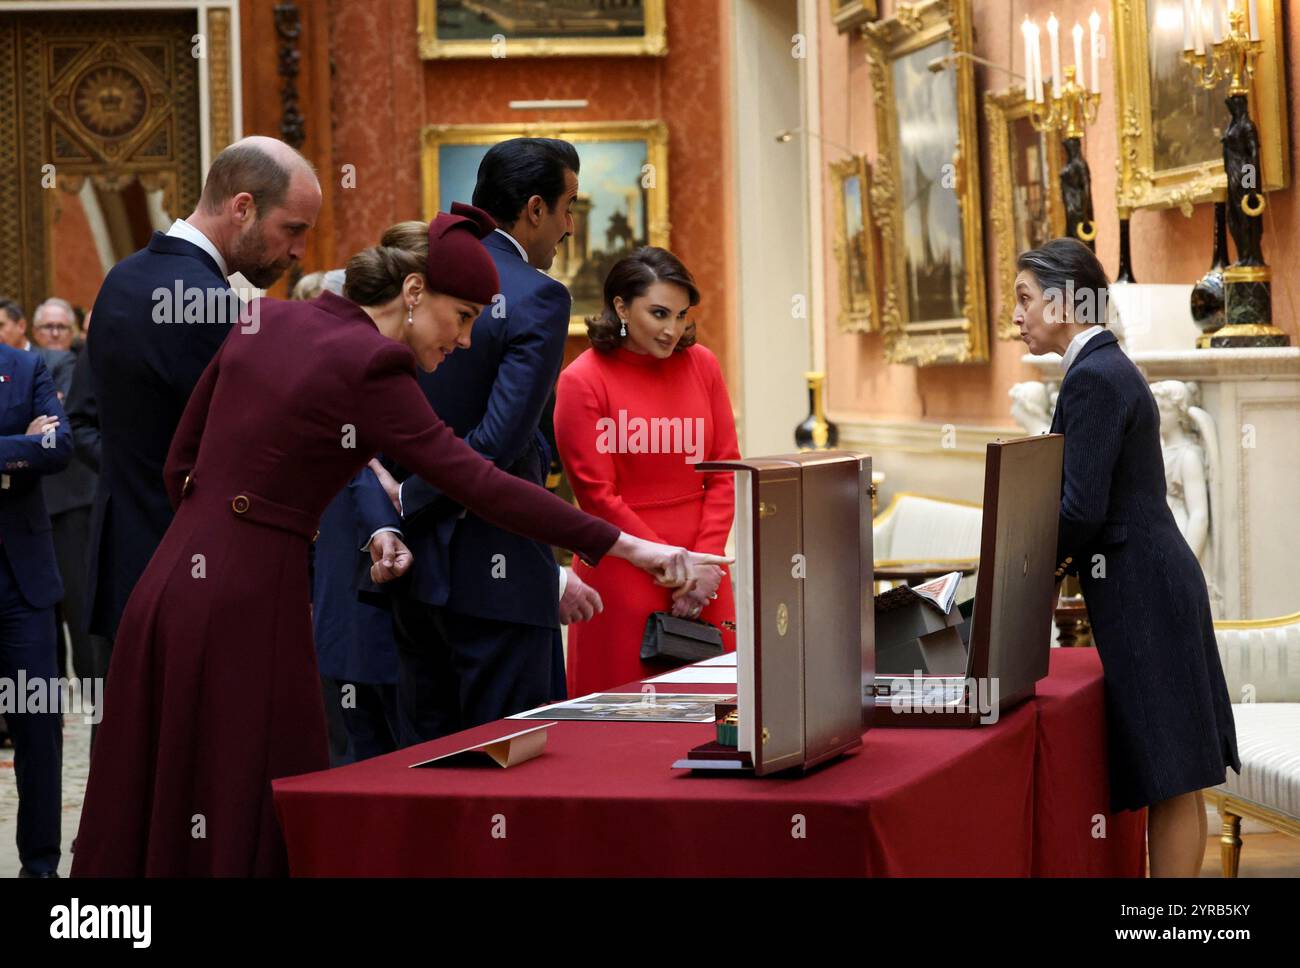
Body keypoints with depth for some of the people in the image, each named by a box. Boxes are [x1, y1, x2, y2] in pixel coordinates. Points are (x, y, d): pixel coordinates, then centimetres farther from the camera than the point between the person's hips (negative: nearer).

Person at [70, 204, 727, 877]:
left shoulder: (264, 323, 11)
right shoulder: (369, 367, -11)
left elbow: (181, 465, 15)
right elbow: (481, 486, -15)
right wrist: (627, 548, -14)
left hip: (169, 584, 8)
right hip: (247, 605, -7)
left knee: (154, 807, 11)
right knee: (246, 819, -1)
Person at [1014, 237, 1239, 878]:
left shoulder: (1093, 377, -15)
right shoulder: (1110, 367, 15)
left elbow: (1082, 508, -20)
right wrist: (1054, 562, 8)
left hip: (1140, 595, -10)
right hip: (1157, 584, 10)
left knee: (1169, 781, -6)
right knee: (1172, 778, 12)